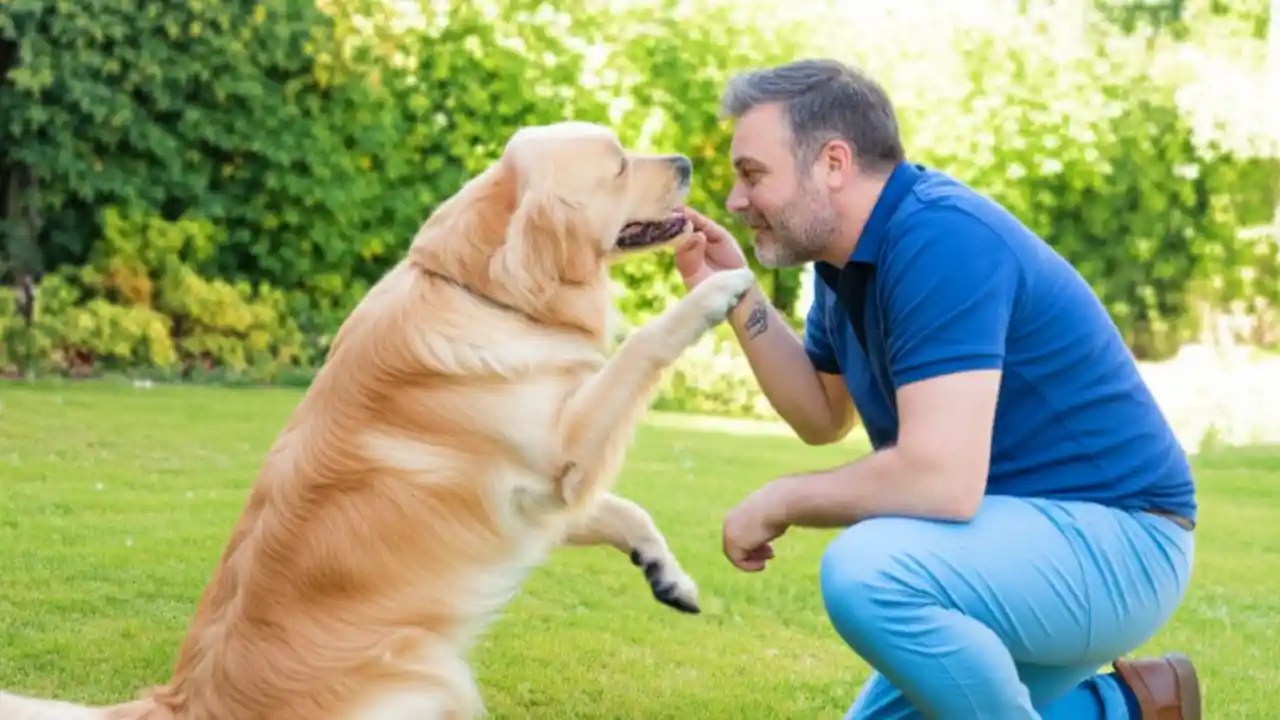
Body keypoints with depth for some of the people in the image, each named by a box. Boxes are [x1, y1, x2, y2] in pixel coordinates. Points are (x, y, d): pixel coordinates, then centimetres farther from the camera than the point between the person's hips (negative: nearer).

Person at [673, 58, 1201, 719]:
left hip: (1112, 537, -10)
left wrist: (779, 501, -19)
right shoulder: (852, 252, 5)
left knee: (866, 570, -35)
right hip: (1017, 534, 10)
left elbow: (941, 477, -34)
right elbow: (824, 417, 16)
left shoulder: (939, 239, -25)